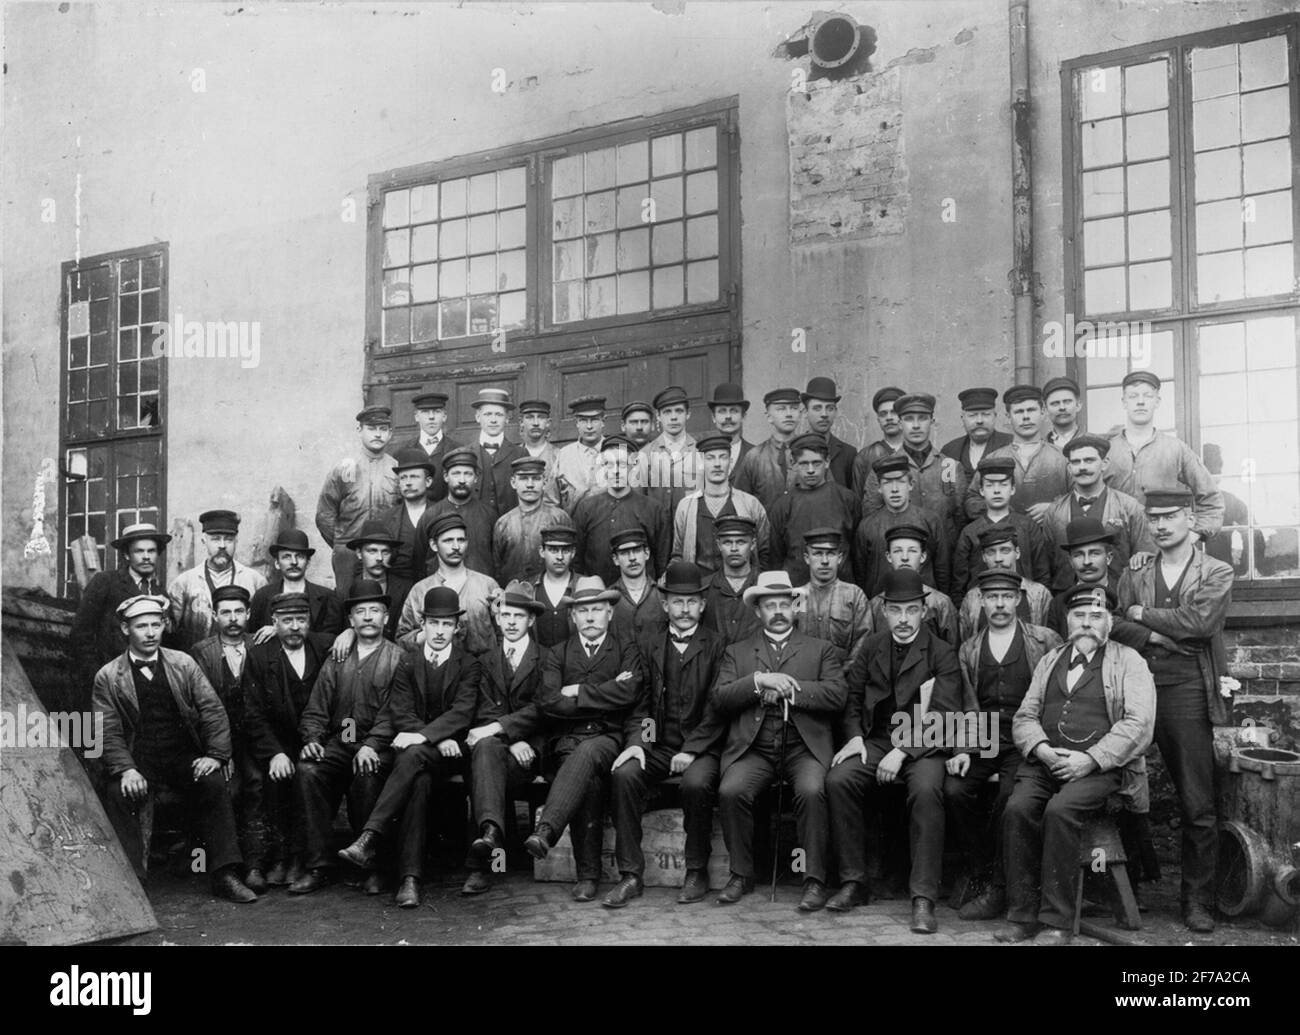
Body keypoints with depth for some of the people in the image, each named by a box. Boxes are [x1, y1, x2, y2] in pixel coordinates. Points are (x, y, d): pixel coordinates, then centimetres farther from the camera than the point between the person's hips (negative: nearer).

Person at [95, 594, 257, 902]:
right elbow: (108, 734, -3)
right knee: (117, 794, -30)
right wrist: (126, 770, -21)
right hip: (139, 762, -1)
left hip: (184, 758, 1)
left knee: (214, 783, -26)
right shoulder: (108, 677, 3)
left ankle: (224, 875, -21)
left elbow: (213, 711, 4)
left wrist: (215, 755, -11)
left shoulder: (183, 663, 8)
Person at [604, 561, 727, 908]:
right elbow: (637, 699, 6)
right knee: (623, 775, -25)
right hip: (656, 745, 3)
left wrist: (691, 749, -15)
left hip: (701, 746, -2)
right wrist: (634, 741, -11)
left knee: (696, 783, -32)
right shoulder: (647, 641, 12)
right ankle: (631, 875, -17)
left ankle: (697, 872, -11)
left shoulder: (717, 646, 4)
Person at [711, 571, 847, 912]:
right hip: (752, 747, 1)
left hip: (804, 746, -1)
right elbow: (718, 699, 4)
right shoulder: (736, 653, 19)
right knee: (730, 791, -26)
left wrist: (787, 690, -7)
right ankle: (741, 874, -8)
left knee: (812, 791, -31)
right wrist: (759, 681, -10)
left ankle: (814, 880, -19)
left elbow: (837, 695, 0)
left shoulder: (821, 650, 17)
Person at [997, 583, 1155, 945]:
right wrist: (1041, 749, -6)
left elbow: (1138, 724, -6)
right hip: (1045, 762, 4)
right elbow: (1024, 716, 16)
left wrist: (1090, 759, -16)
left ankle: (1056, 921, -22)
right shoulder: (1050, 660, 21)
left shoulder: (1129, 662, 7)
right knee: (1017, 808, -25)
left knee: (1060, 809, -31)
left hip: (1101, 766, -4)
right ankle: (1022, 915, -15)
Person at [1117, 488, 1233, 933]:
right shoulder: (1133, 574, 16)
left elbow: (1200, 621, -11)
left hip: (1189, 692, -2)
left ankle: (1197, 900, 7)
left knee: (1197, 806, -1)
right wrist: (1160, 634, -11)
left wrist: (1143, 617, -3)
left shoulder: (1216, 574, 7)